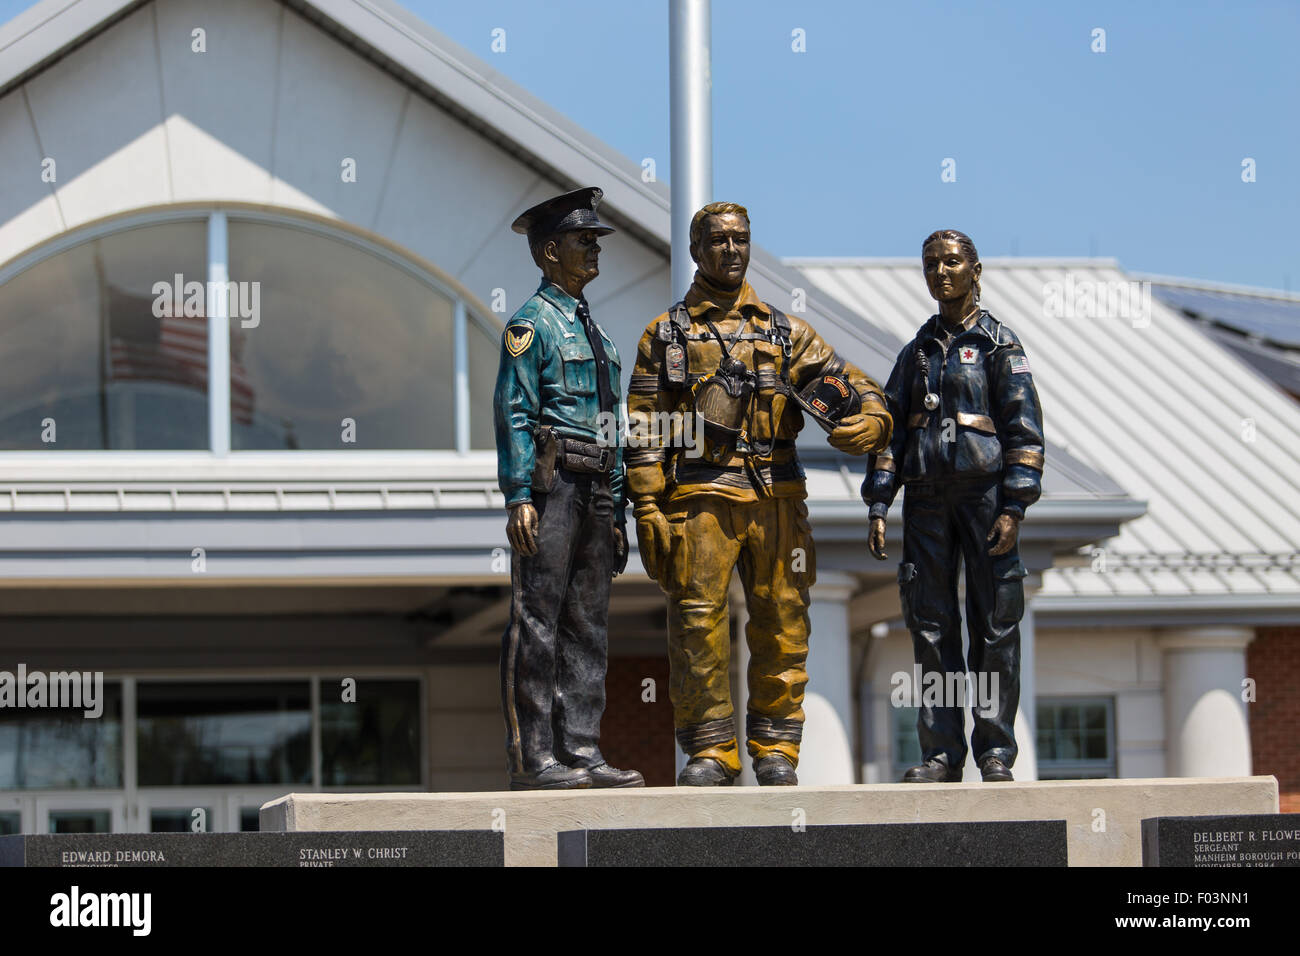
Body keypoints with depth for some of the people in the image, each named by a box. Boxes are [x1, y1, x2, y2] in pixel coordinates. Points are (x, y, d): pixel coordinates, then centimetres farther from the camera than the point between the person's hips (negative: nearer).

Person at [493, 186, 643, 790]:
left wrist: (615, 511, 19)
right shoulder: (531, 323, -3)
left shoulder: (593, 330, 22)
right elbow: (513, 414, -11)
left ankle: (581, 750, 9)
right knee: (537, 623, -7)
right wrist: (519, 496, -20)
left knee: (587, 626, 7)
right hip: (552, 485, -8)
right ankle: (532, 759, -7)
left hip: (595, 492, 8)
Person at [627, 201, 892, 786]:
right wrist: (647, 509, -5)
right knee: (698, 623, -5)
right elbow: (643, 431, 5)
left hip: (776, 496, 2)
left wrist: (868, 418, -13)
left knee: (781, 624, 1)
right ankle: (710, 750, 3)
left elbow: (849, 387, 11)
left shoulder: (784, 332, 16)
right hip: (700, 496, -2)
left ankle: (776, 748, 10)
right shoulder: (665, 335, 10)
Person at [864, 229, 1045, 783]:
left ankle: (996, 751, 1)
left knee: (994, 622, -4)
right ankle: (941, 752, 4)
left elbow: (1024, 429, -2)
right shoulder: (916, 352, 17)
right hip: (926, 497, 4)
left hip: (984, 489, -4)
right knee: (931, 625, 1)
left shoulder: (998, 343, 4)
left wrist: (1014, 507, -12)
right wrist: (878, 506, 5)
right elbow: (890, 429, 15)